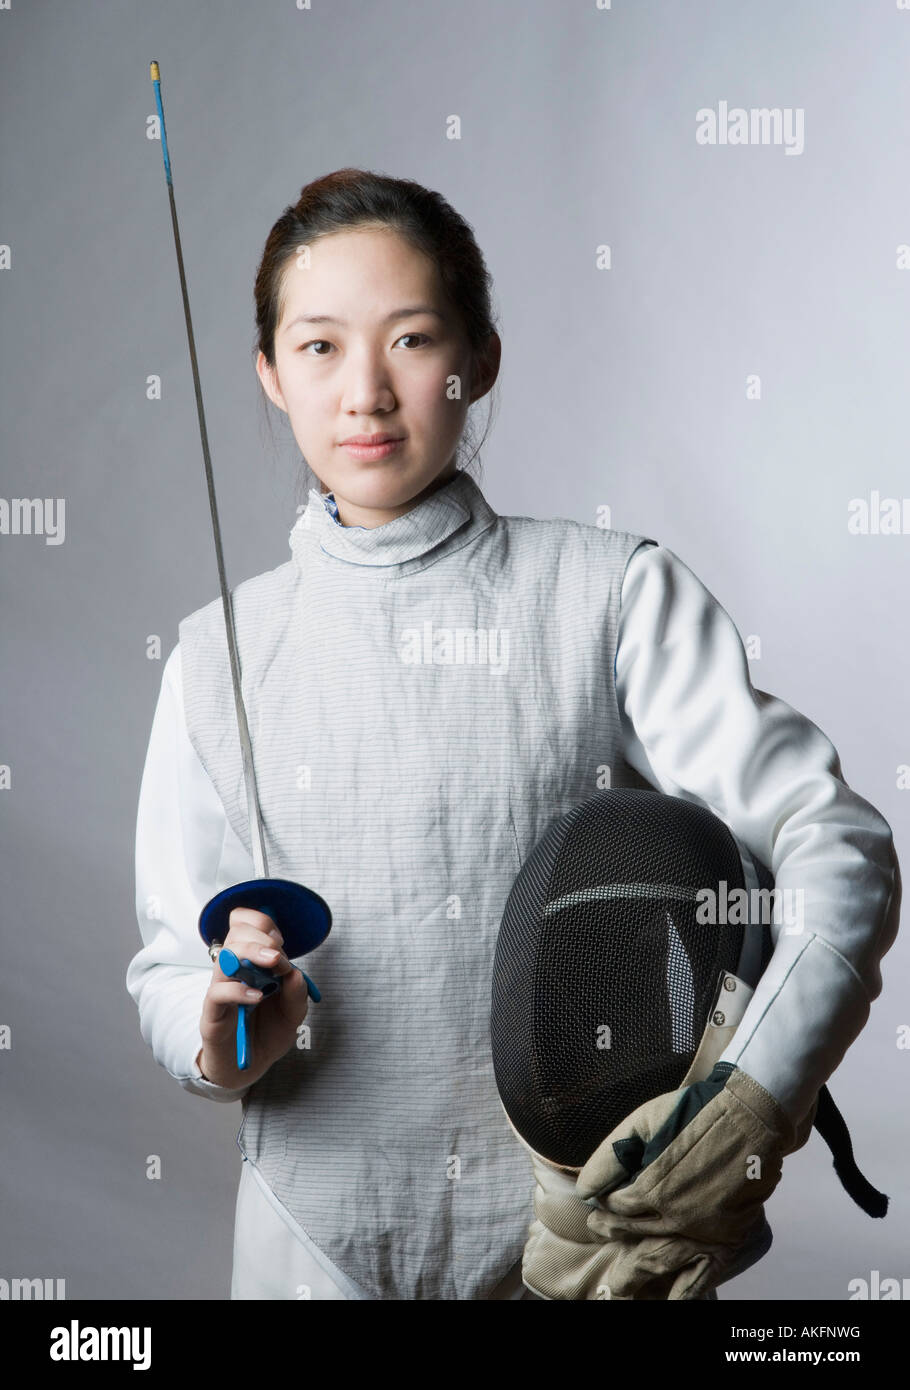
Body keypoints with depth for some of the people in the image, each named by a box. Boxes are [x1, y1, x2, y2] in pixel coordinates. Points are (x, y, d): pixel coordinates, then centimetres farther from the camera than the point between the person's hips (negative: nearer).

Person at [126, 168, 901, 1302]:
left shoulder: (616, 594, -7)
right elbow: (170, 963, 5)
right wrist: (217, 1041, -17)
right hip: (322, 1236, 3)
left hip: (585, 1220, -2)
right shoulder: (220, 652, 1)